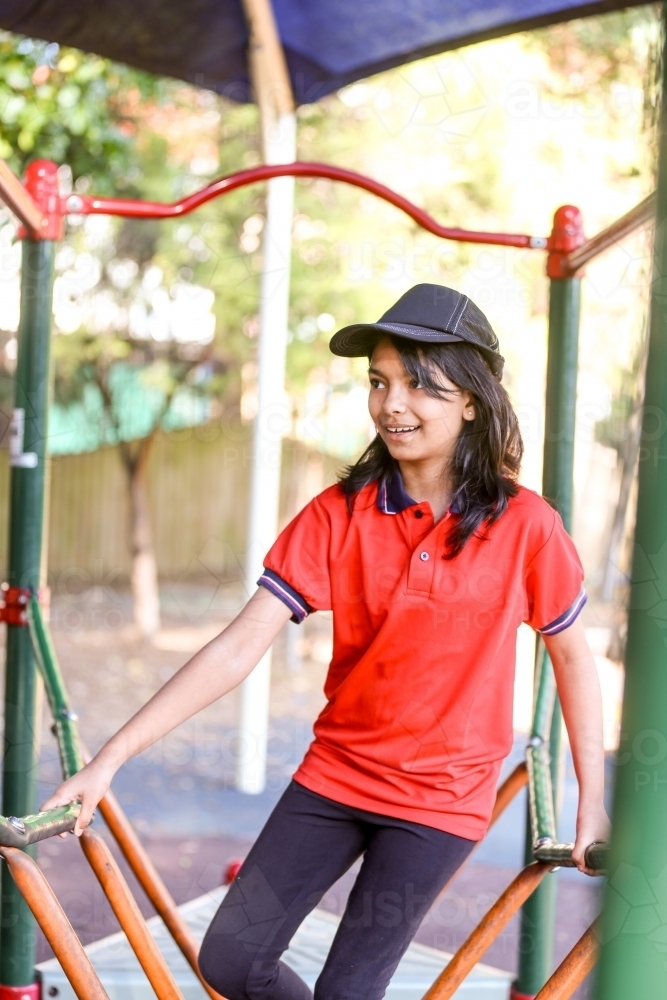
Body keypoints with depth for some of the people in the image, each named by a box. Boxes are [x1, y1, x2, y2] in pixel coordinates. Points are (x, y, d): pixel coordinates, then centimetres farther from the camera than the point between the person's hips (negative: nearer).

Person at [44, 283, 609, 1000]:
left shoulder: (524, 525, -12)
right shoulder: (339, 515, -9)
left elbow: (572, 656, 2)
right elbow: (239, 648, -13)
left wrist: (592, 802, 3)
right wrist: (108, 759, -20)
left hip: (442, 799, -3)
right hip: (335, 773, 3)